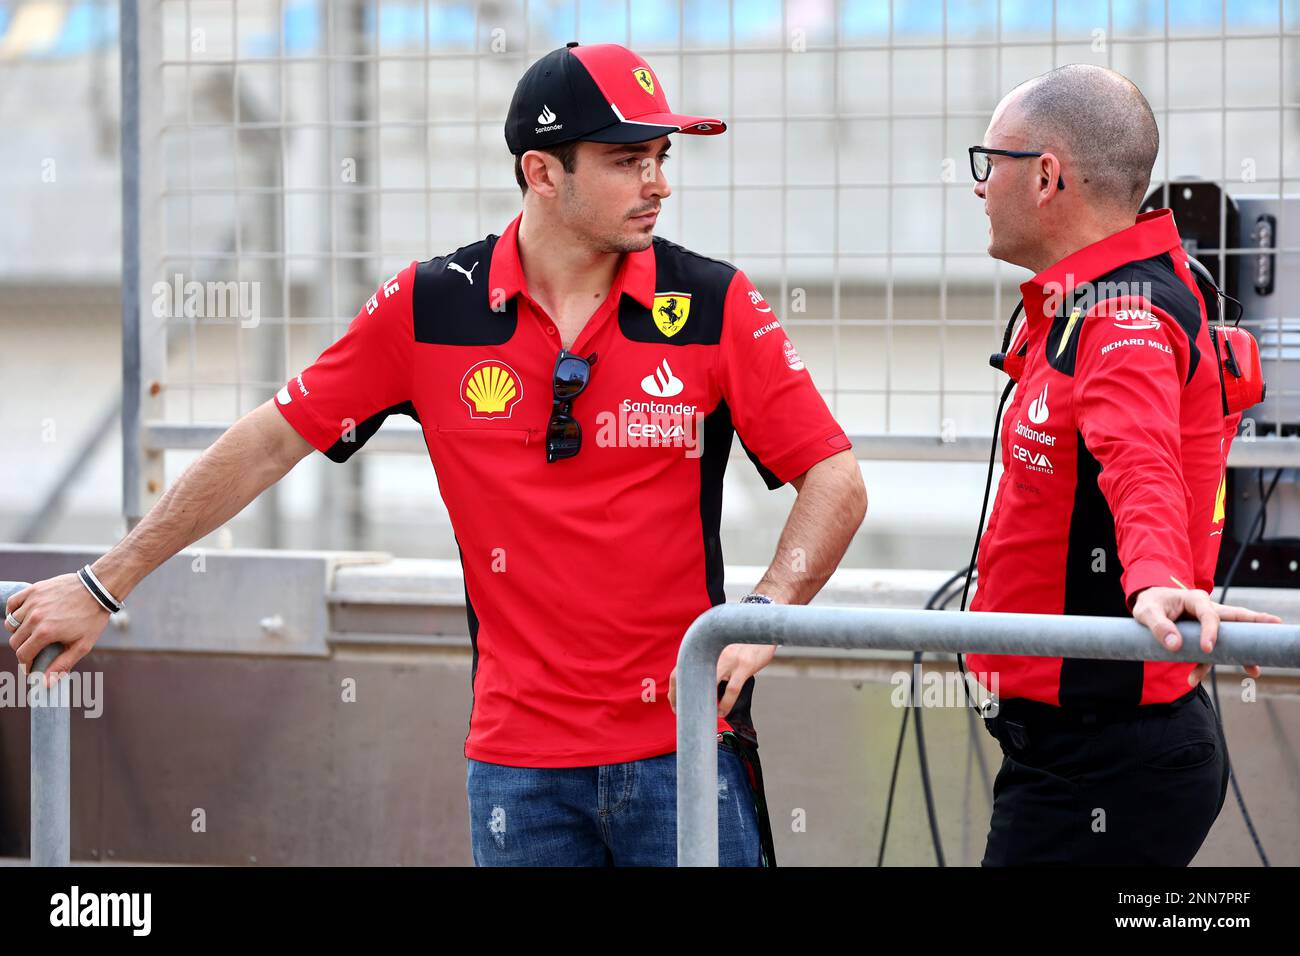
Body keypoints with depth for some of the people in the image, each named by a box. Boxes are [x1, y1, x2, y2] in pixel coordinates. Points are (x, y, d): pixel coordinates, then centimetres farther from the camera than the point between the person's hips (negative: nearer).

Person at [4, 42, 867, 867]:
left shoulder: (715, 306, -2)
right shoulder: (430, 309, 1)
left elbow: (835, 481, 0)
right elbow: (272, 442, 8)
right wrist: (105, 586, 10)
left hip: (684, 750, -1)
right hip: (519, 762, 1)